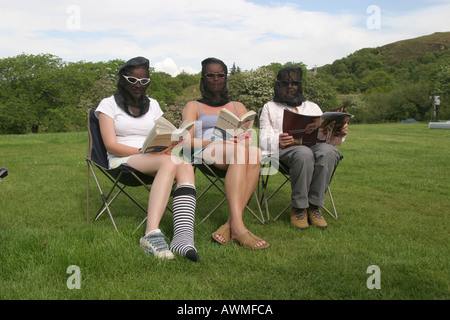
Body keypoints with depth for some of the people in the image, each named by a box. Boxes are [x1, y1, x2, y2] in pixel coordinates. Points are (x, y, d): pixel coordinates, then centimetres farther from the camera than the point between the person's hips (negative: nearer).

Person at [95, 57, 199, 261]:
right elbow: (111, 145, -3)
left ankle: (184, 237, -52)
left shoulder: (152, 105, 24)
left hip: (154, 161, 4)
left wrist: (167, 148, -9)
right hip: (123, 160, -4)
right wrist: (143, 151, -17)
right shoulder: (109, 104, 10)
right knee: (169, 163, -37)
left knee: (185, 167, -33)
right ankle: (152, 234, -50)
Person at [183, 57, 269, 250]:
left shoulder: (238, 107, 30)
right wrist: (216, 143, -14)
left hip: (237, 151, 3)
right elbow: (188, 140, 4)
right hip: (206, 153, -3)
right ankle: (238, 227, -50)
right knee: (240, 151, -38)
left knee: (255, 153, -36)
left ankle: (230, 224, -43)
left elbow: (248, 139, 16)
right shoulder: (193, 106, 21)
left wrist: (240, 141, -10)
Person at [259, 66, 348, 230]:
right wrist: (278, 141, -18)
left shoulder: (313, 107, 29)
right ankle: (298, 208, -26)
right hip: (286, 150, -3)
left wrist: (339, 131, -5)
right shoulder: (270, 107, 21)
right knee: (304, 153, -39)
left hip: (315, 145, 3)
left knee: (328, 151, -35)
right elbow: (264, 141, 6)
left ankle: (314, 206, -27)